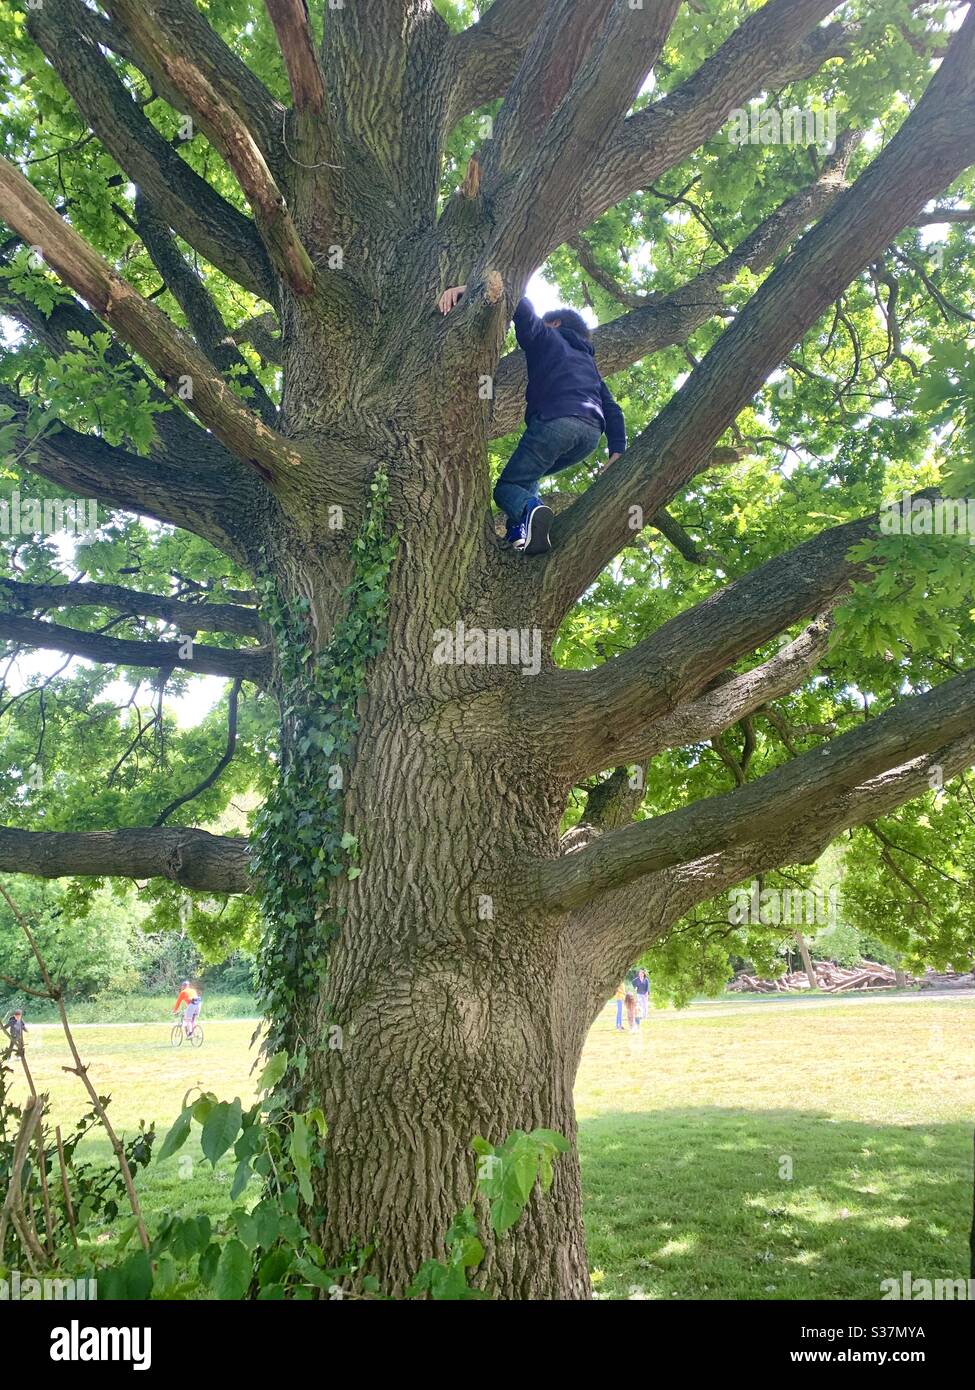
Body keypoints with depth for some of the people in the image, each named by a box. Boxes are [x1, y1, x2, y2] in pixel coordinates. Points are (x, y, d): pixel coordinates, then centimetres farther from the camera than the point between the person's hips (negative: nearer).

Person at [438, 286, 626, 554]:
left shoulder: (547, 337, 22)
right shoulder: (588, 360, 38)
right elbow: (612, 409, 26)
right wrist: (617, 452, 16)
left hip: (556, 421, -6)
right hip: (592, 433, 6)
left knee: (506, 486, 2)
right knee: (525, 477, 25)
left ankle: (529, 510, -33)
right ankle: (521, 532, -2)